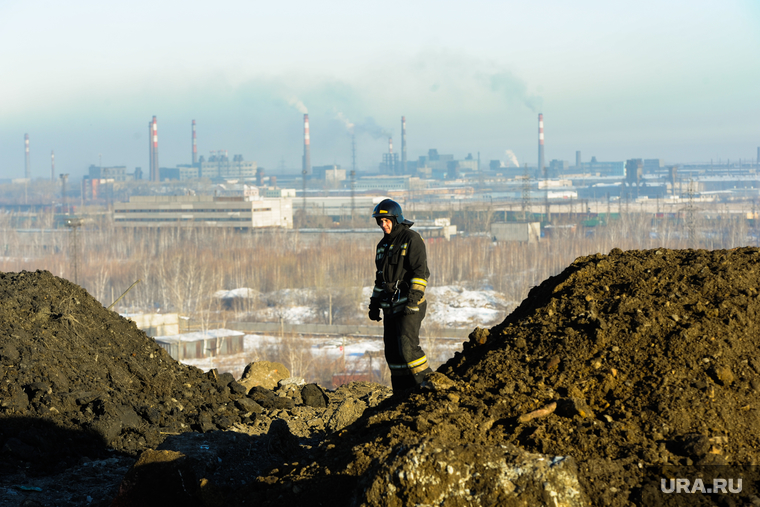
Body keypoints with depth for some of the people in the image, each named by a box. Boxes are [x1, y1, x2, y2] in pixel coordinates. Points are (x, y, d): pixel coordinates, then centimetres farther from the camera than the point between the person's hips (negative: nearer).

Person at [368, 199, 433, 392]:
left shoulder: (412, 240, -8)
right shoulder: (384, 244, 17)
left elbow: (420, 272, -15)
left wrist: (413, 300, -22)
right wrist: (374, 303, 20)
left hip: (409, 305, -8)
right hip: (390, 306, 8)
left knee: (407, 347, -19)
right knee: (392, 351, 6)